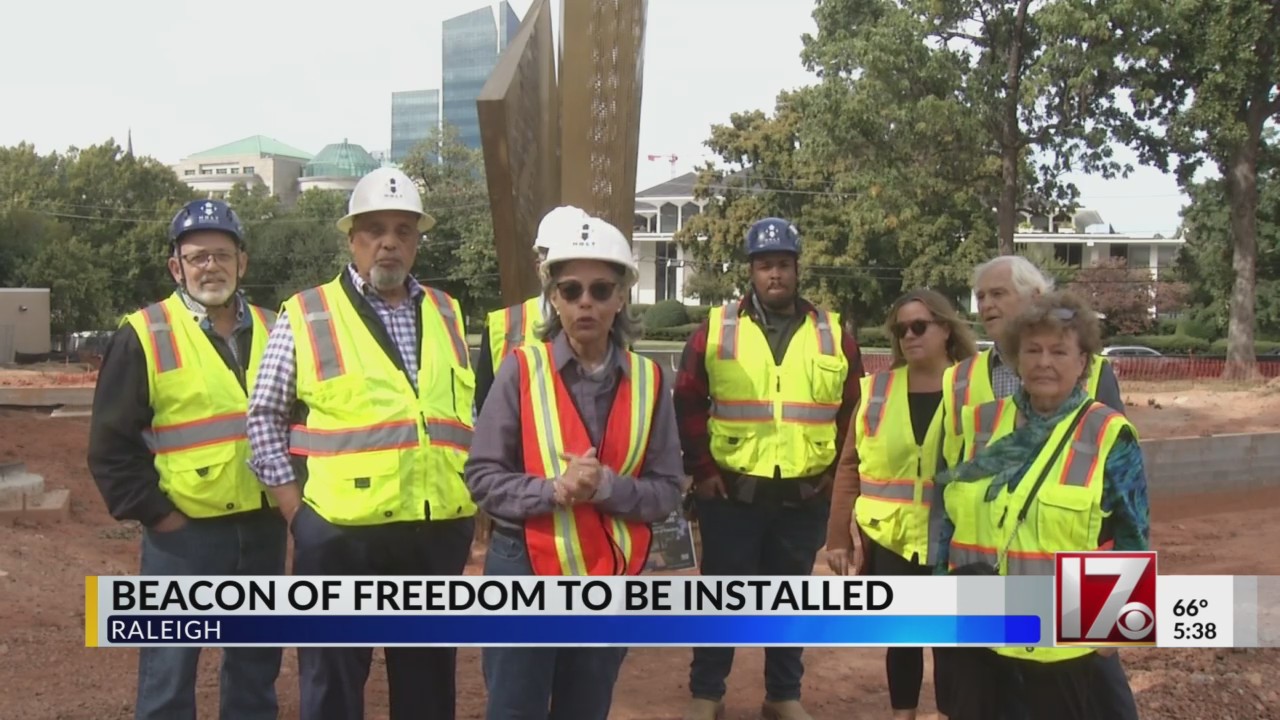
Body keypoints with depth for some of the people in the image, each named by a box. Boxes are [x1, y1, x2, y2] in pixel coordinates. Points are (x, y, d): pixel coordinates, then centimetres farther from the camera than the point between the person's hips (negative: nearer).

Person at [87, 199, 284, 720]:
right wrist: (153, 512, -9)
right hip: (184, 533, -4)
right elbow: (111, 445, -6)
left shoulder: (273, 333, 9)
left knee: (257, 664, 15)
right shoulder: (144, 337, -5)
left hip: (263, 529, 4)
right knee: (170, 673, 4)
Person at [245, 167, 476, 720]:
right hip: (340, 534, -4)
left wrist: (470, 509, 10)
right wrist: (296, 512, -5)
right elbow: (265, 418, 0)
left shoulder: (445, 315, 10)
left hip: (440, 533, 4)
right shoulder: (306, 316, -3)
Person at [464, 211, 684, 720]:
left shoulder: (647, 381, 0)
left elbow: (667, 490, 0)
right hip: (525, 572, -2)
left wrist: (607, 487, -19)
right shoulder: (522, 369, -7)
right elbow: (483, 477, -6)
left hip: (611, 578, 3)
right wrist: (554, 490, -22)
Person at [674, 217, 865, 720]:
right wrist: (700, 469, -3)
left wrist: (836, 471, 4)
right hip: (730, 494, -2)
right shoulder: (716, 329, -1)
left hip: (804, 499, 2)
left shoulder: (833, 335, 4)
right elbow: (687, 405, 2)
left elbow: (852, 411, 10)